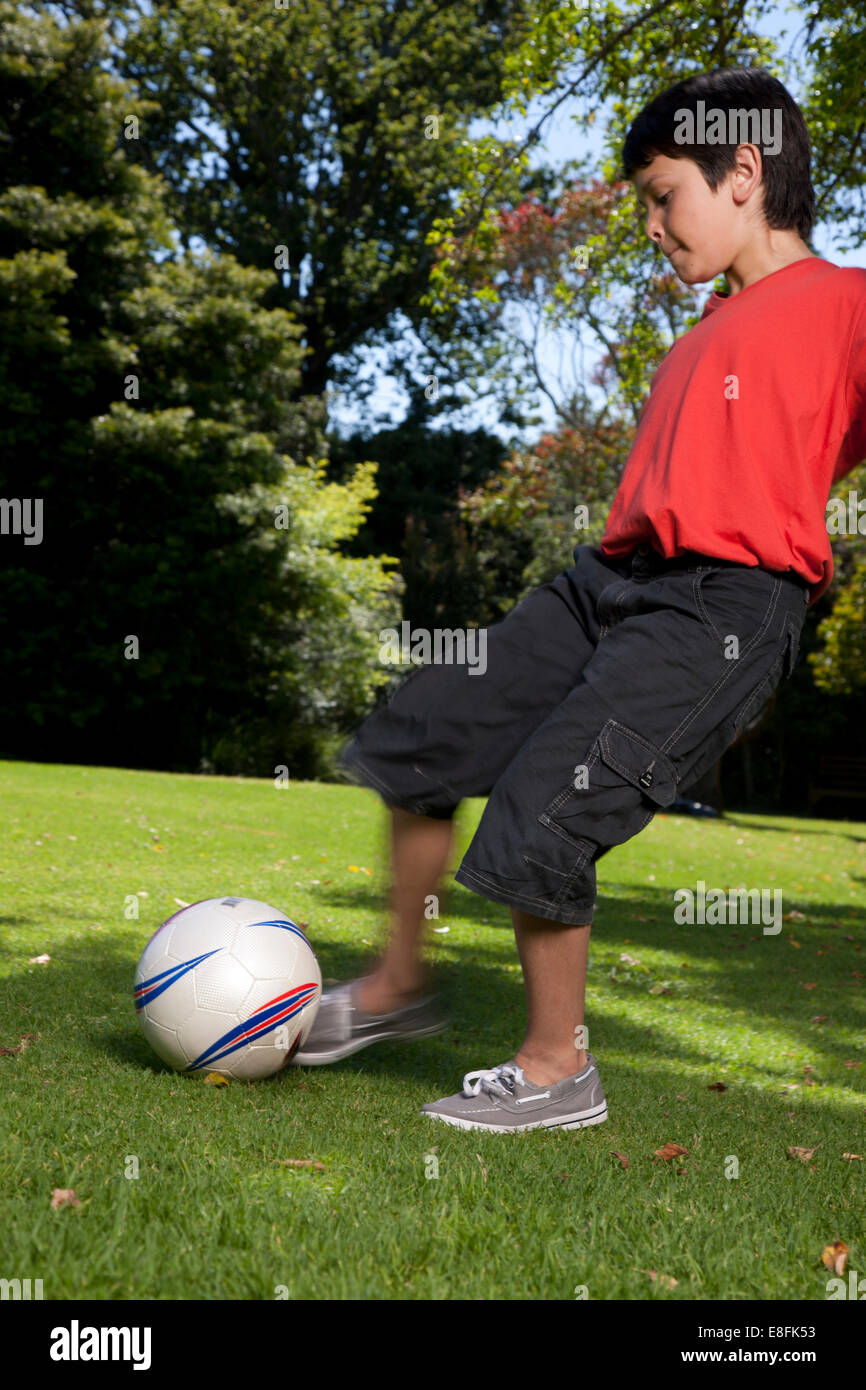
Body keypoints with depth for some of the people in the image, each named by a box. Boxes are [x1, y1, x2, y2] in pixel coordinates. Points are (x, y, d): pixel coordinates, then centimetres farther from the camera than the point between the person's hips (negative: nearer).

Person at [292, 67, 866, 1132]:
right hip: (611, 578, 9)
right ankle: (397, 985, 25)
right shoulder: (703, 334, 24)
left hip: (723, 604, -9)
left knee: (538, 823, -15)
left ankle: (558, 1069, 9)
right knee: (421, 737, 8)